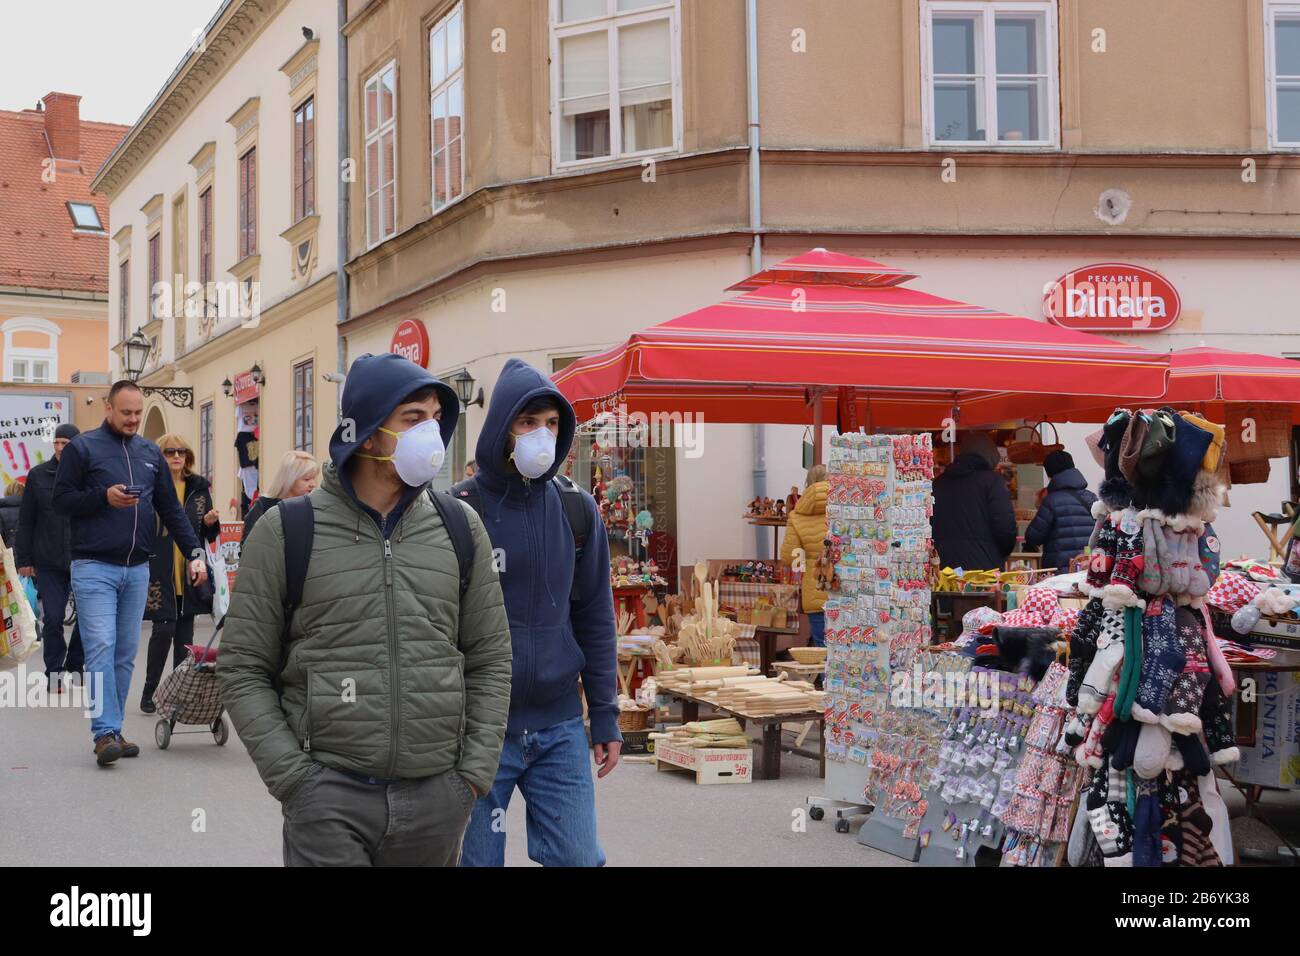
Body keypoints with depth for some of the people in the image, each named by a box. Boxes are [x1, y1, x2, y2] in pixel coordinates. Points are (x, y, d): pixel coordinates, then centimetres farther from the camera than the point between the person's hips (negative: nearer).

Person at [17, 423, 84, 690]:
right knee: (52, 619, 0)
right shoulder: (38, 475, 2)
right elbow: (26, 521, 5)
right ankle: (54, 674, 13)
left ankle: (74, 663, 27)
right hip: (49, 563, 0)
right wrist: (24, 559, 2)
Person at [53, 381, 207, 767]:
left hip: (137, 569, 5)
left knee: (126, 653, 7)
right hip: (94, 567, -5)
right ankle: (105, 732, -13)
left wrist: (195, 552, 4)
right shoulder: (82, 447, 0)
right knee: (101, 648, -12)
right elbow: (60, 500, -3)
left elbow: (171, 509, 14)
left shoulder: (150, 453, 14)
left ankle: (112, 730, 15)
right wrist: (104, 496, -17)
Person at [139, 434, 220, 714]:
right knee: (163, 630, -8)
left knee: (185, 633, 8)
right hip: (159, 574, -4)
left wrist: (210, 522, -6)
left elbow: (210, 535, 14)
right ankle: (149, 691, 7)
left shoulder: (198, 487, 9)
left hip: (190, 573, 4)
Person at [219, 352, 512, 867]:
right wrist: (295, 780, -7)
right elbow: (243, 670, 1)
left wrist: (475, 771, 2)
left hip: (437, 797, 3)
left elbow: (490, 660, 10)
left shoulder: (460, 528, 6)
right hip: (329, 797, -3)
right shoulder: (286, 531, -1)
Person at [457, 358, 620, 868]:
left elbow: (595, 619, 10)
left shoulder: (577, 510, 5)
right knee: (478, 859, 7)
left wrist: (605, 715, 8)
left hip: (560, 727, 3)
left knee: (579, 858, 2)